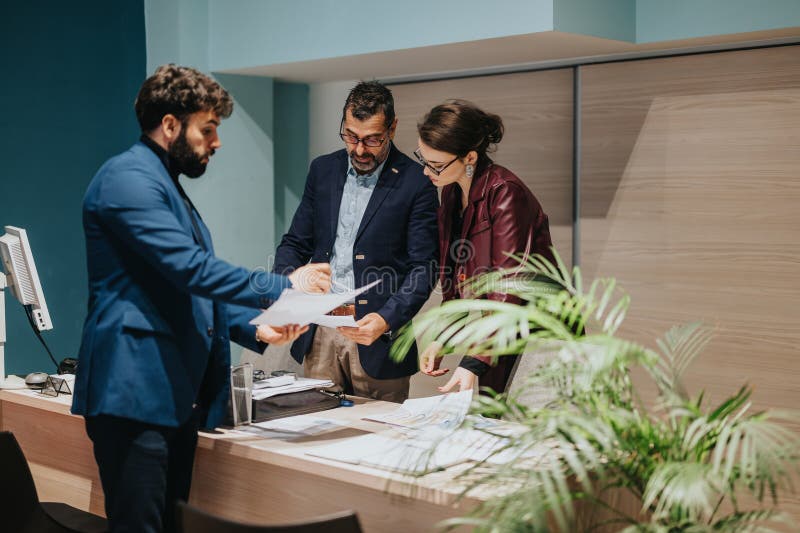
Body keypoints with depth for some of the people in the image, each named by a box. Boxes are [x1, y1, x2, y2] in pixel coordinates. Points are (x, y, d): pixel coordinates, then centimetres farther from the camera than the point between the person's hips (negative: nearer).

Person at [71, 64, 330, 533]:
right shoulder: (129, 178, -9)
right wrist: (284, 287, -13)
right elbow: (191, 268, -19)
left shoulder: (168, 185, 23)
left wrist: (255, 328, 8)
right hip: (136, 393, -10)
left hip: (177, 394, 10)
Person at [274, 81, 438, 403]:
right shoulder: (323, 170, 9)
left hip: (377, 338, -3)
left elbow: (423, 267, -8)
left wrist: (386, 319, -23)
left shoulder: (416, 183, -6)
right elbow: (295, 243, 11)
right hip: (320, 334, 4)